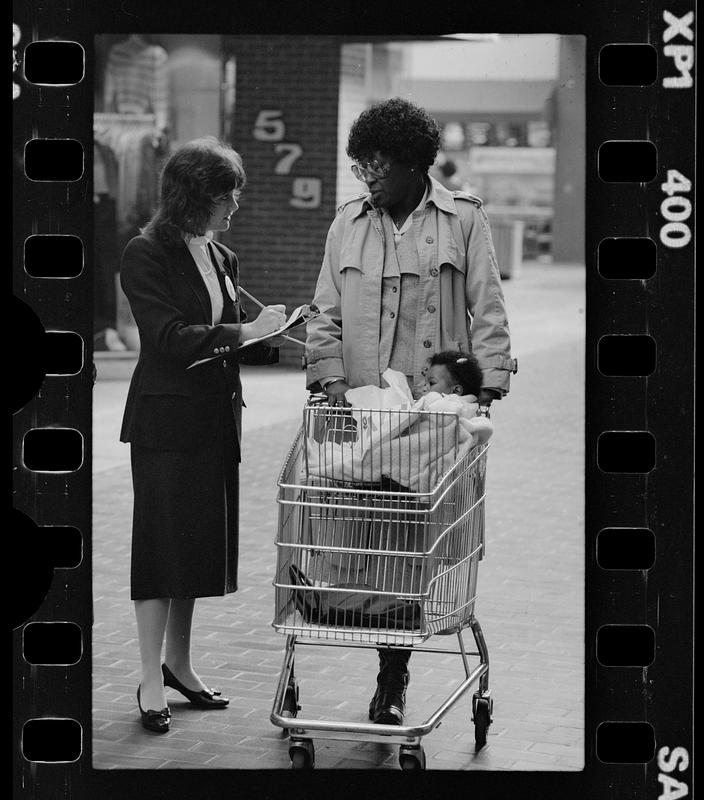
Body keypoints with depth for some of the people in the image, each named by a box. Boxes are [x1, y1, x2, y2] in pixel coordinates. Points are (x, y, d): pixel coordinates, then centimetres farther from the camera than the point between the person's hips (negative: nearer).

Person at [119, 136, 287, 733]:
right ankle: (153, 683, 3)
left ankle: (179, 663, 24)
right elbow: (169, 337, -19)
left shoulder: (222, 258, 13)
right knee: (163, 543, -3)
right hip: (166, 421, -7)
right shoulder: (146, 255, -10)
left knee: (203, 540, 11)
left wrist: (278, 342, 0)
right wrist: (246, 332, -23)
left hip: (215, 420, 7)